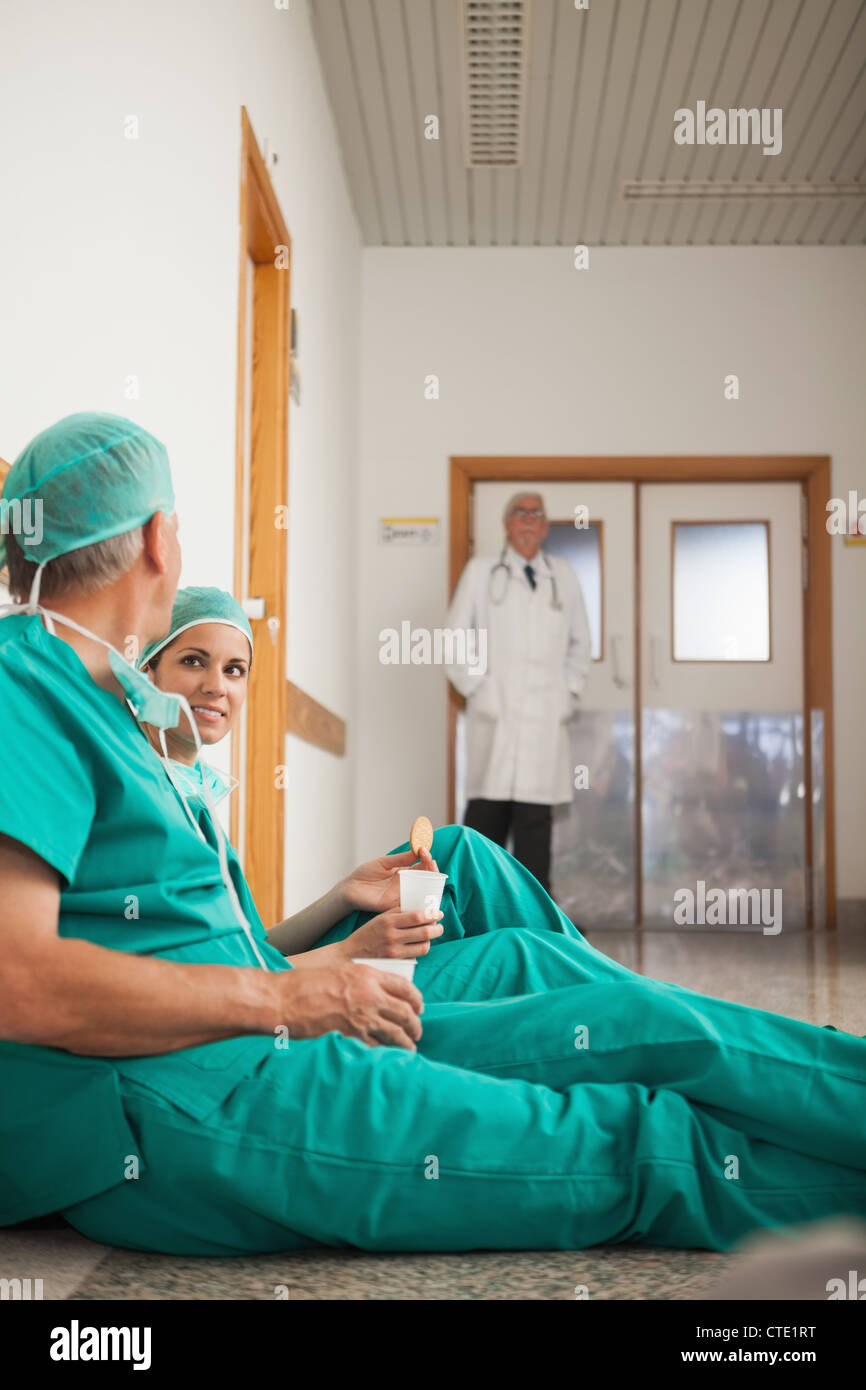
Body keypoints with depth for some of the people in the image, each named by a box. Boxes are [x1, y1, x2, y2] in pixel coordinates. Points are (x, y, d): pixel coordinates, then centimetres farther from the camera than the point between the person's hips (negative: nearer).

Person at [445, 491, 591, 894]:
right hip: (494, 714, -2)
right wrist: (476, 689, -3)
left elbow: (580, 643, 20)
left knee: (535, 821, 0)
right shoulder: (481, 571, 9)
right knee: (486, 813, -4)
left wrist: (570, 692, 9)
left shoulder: (563, 575, 15)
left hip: (546, 719, 2)